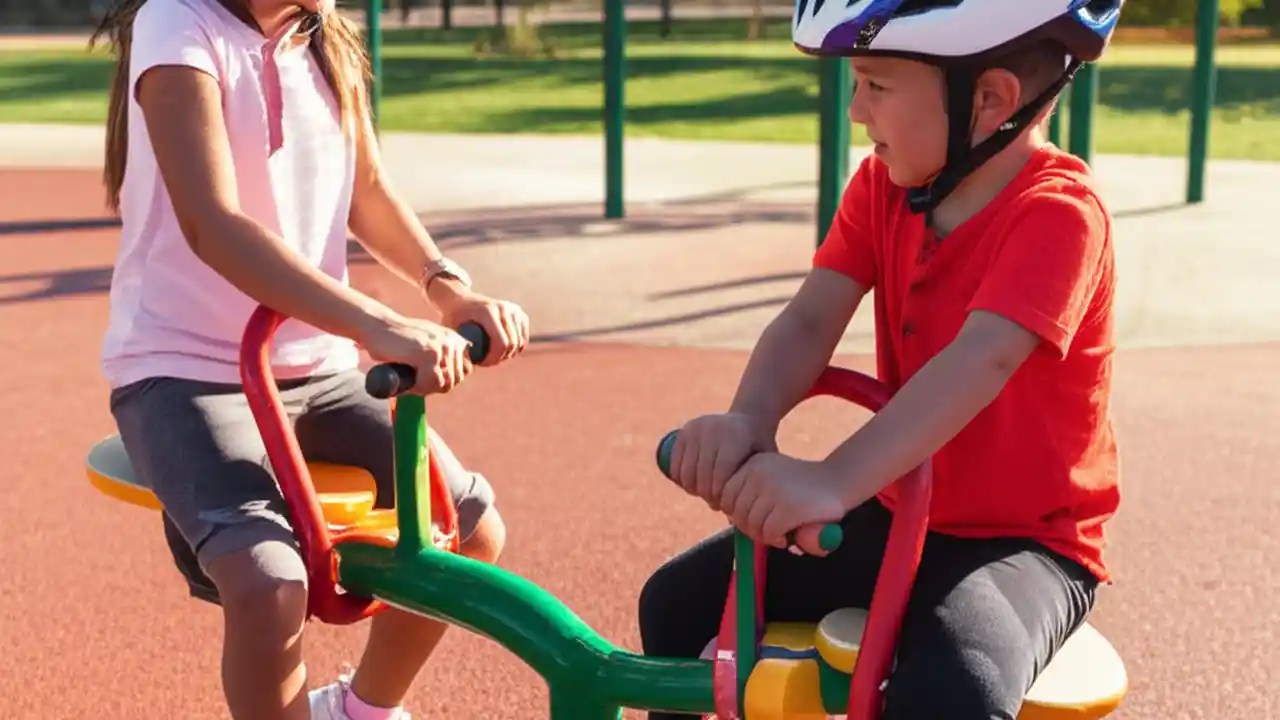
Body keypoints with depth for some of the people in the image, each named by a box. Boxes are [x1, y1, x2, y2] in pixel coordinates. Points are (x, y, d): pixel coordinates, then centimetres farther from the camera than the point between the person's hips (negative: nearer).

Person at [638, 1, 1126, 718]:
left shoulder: (1058, 210, -22)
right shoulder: (883, 183, -1)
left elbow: (982, 361, -37)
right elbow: (810, 319, -12)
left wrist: (833, 481, -49)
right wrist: (748, 420, -34)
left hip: (1024, 540, -6)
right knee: (680, 599, 3)